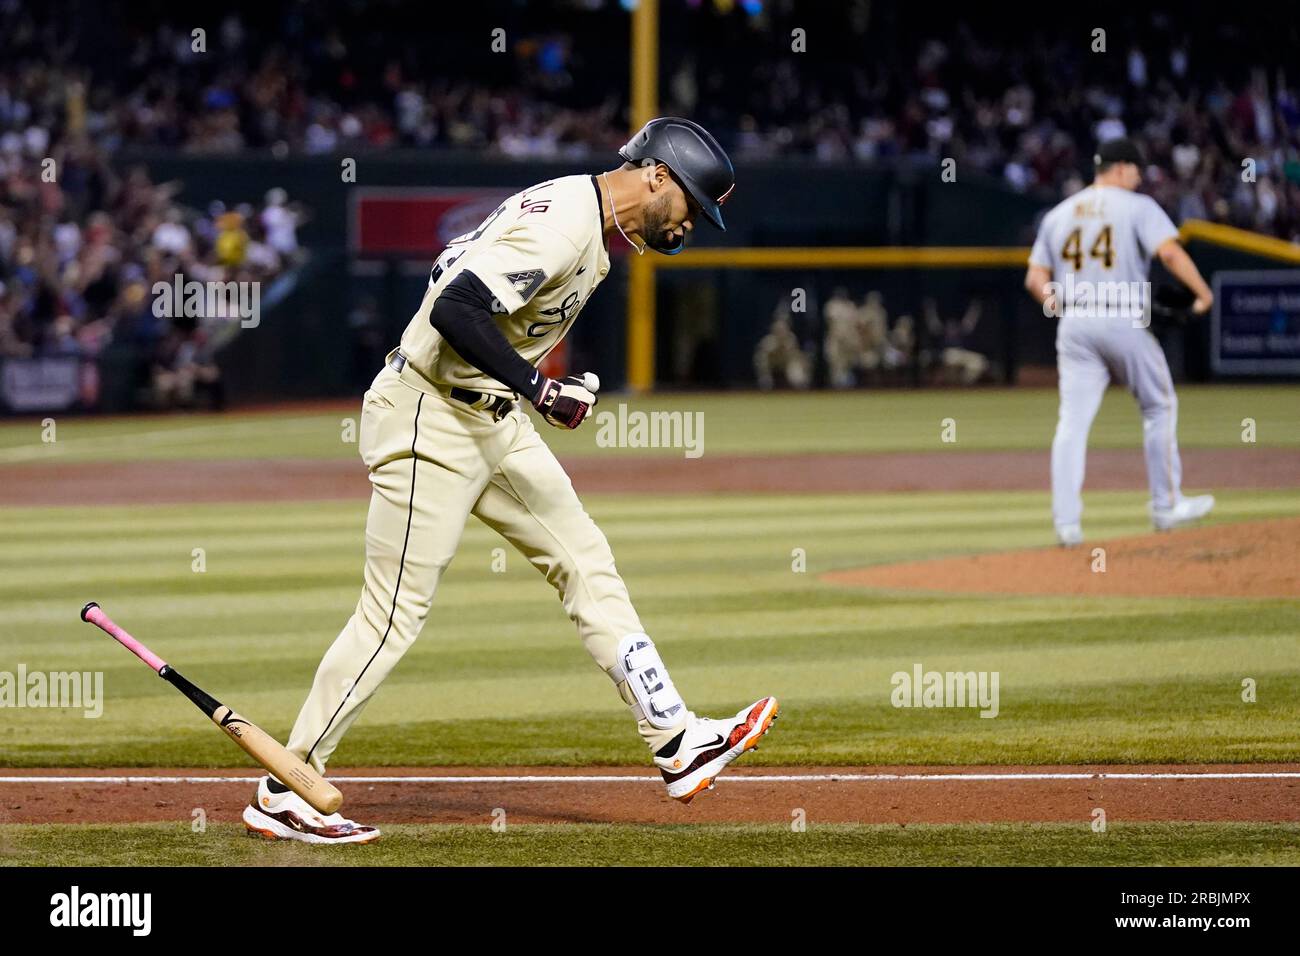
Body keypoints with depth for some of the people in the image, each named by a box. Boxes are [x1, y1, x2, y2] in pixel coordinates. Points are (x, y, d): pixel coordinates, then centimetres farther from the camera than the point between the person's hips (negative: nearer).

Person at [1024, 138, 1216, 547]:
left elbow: (1035, 278, 11)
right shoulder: (1137, 207, -1)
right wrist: (1203, 293, -11)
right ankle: (1166, 506, 18)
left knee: (1072, 422, 0)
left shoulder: (1058, 215, 14)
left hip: (1073, 325, 4)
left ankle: (1066, 521, -10)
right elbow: (1169, 251, -16)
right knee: (1159, 407, 14)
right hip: (1124, 322, -4)